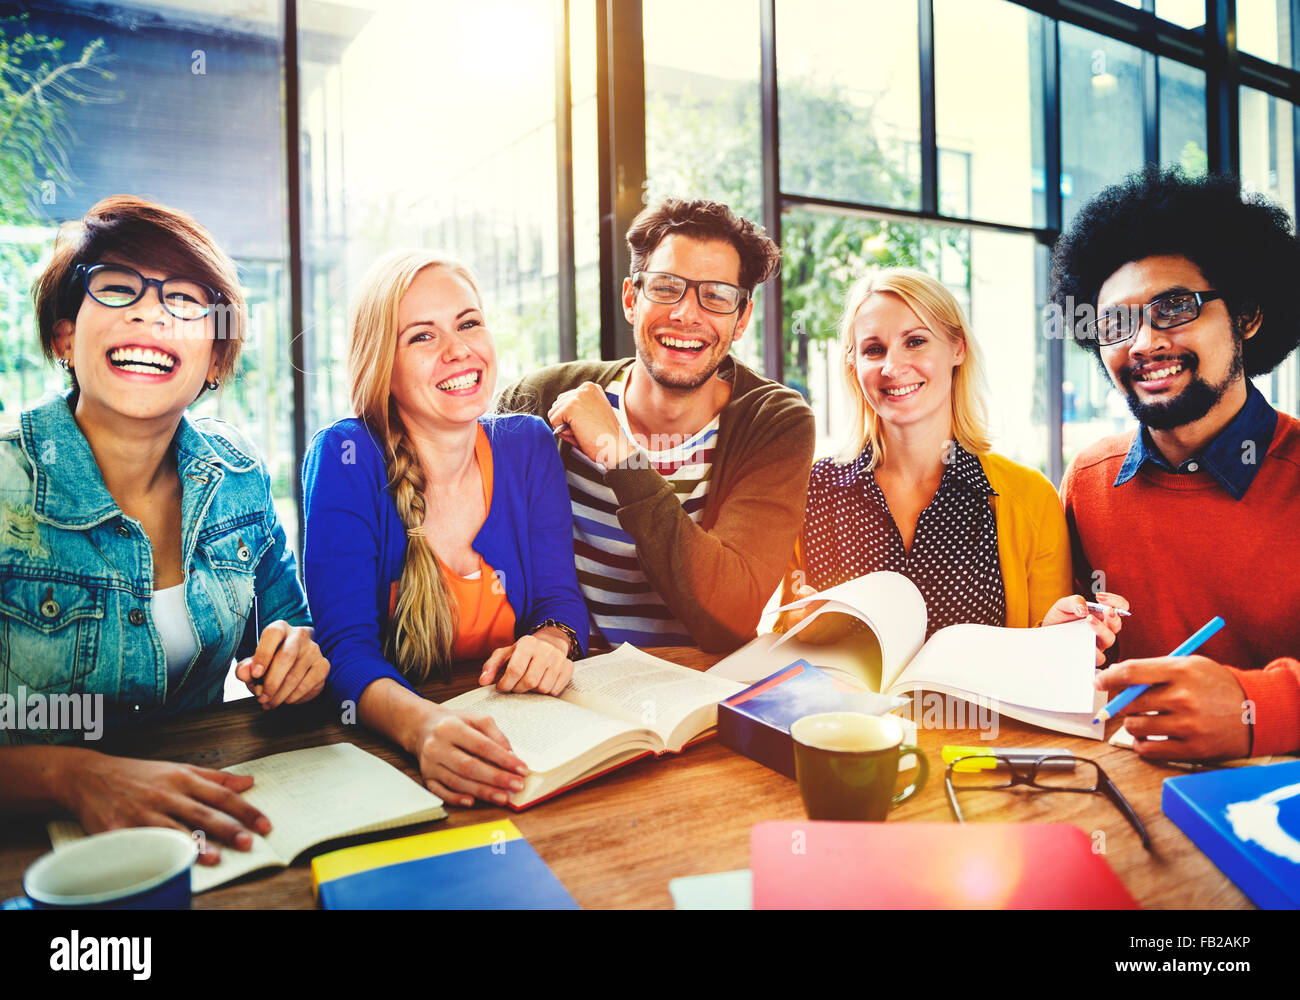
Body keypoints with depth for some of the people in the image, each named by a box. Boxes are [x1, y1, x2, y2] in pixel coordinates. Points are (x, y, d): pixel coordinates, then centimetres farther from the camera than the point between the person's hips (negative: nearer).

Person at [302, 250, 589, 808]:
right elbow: (346, 647, -18)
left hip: (523, 736, 3)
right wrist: (422, 725, -38)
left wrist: (550, 642, -22)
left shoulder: (528, 446, 1)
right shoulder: (345, 459, -11)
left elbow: (559, 596, 2)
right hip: (381, 750, -2)